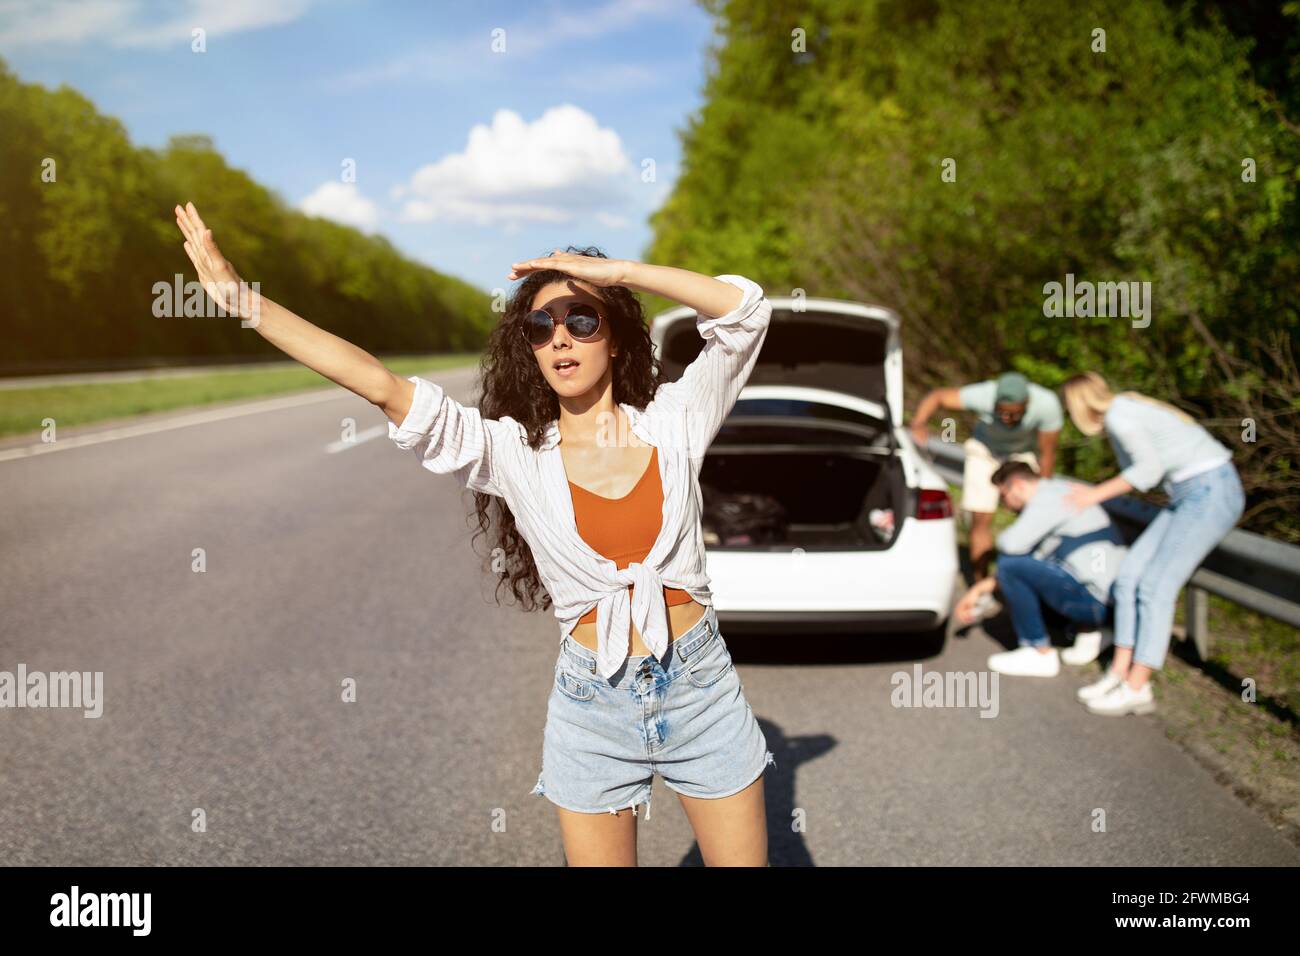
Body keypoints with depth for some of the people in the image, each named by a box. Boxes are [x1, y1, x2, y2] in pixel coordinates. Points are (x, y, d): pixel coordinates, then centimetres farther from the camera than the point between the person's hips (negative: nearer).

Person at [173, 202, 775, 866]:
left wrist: (613, 271, -13)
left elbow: (746, 310, -9)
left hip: (700, 687, 0)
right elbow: (381, 386, -11)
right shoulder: (513, 452, -3)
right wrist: (246, 302, -17)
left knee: (741, 858, 10)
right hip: (594, 706, 0)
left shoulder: (671, 423, -1)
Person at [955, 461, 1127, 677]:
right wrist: (980, 588, 20)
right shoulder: (1057, 493, 19)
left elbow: (1013, 544, -26)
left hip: (1091, 598, -10)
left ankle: (1040, 654, -6)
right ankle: (1087, 632, 14)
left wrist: (1003, 539, 0)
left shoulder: (1049, 496, -12)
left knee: (1010, 563, -14)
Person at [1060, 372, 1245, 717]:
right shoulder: (1121, 413, 17)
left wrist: (1097, 494, -10)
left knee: (1155, 586, -12)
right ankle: (1119, 674, 4)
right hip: (1190, 495, 10)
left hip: (1212, 492, -10)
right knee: (1130, 576, 2)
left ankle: (1136, 689, -8)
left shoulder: (1118, 414, -13)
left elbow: (1150, 466, -17)